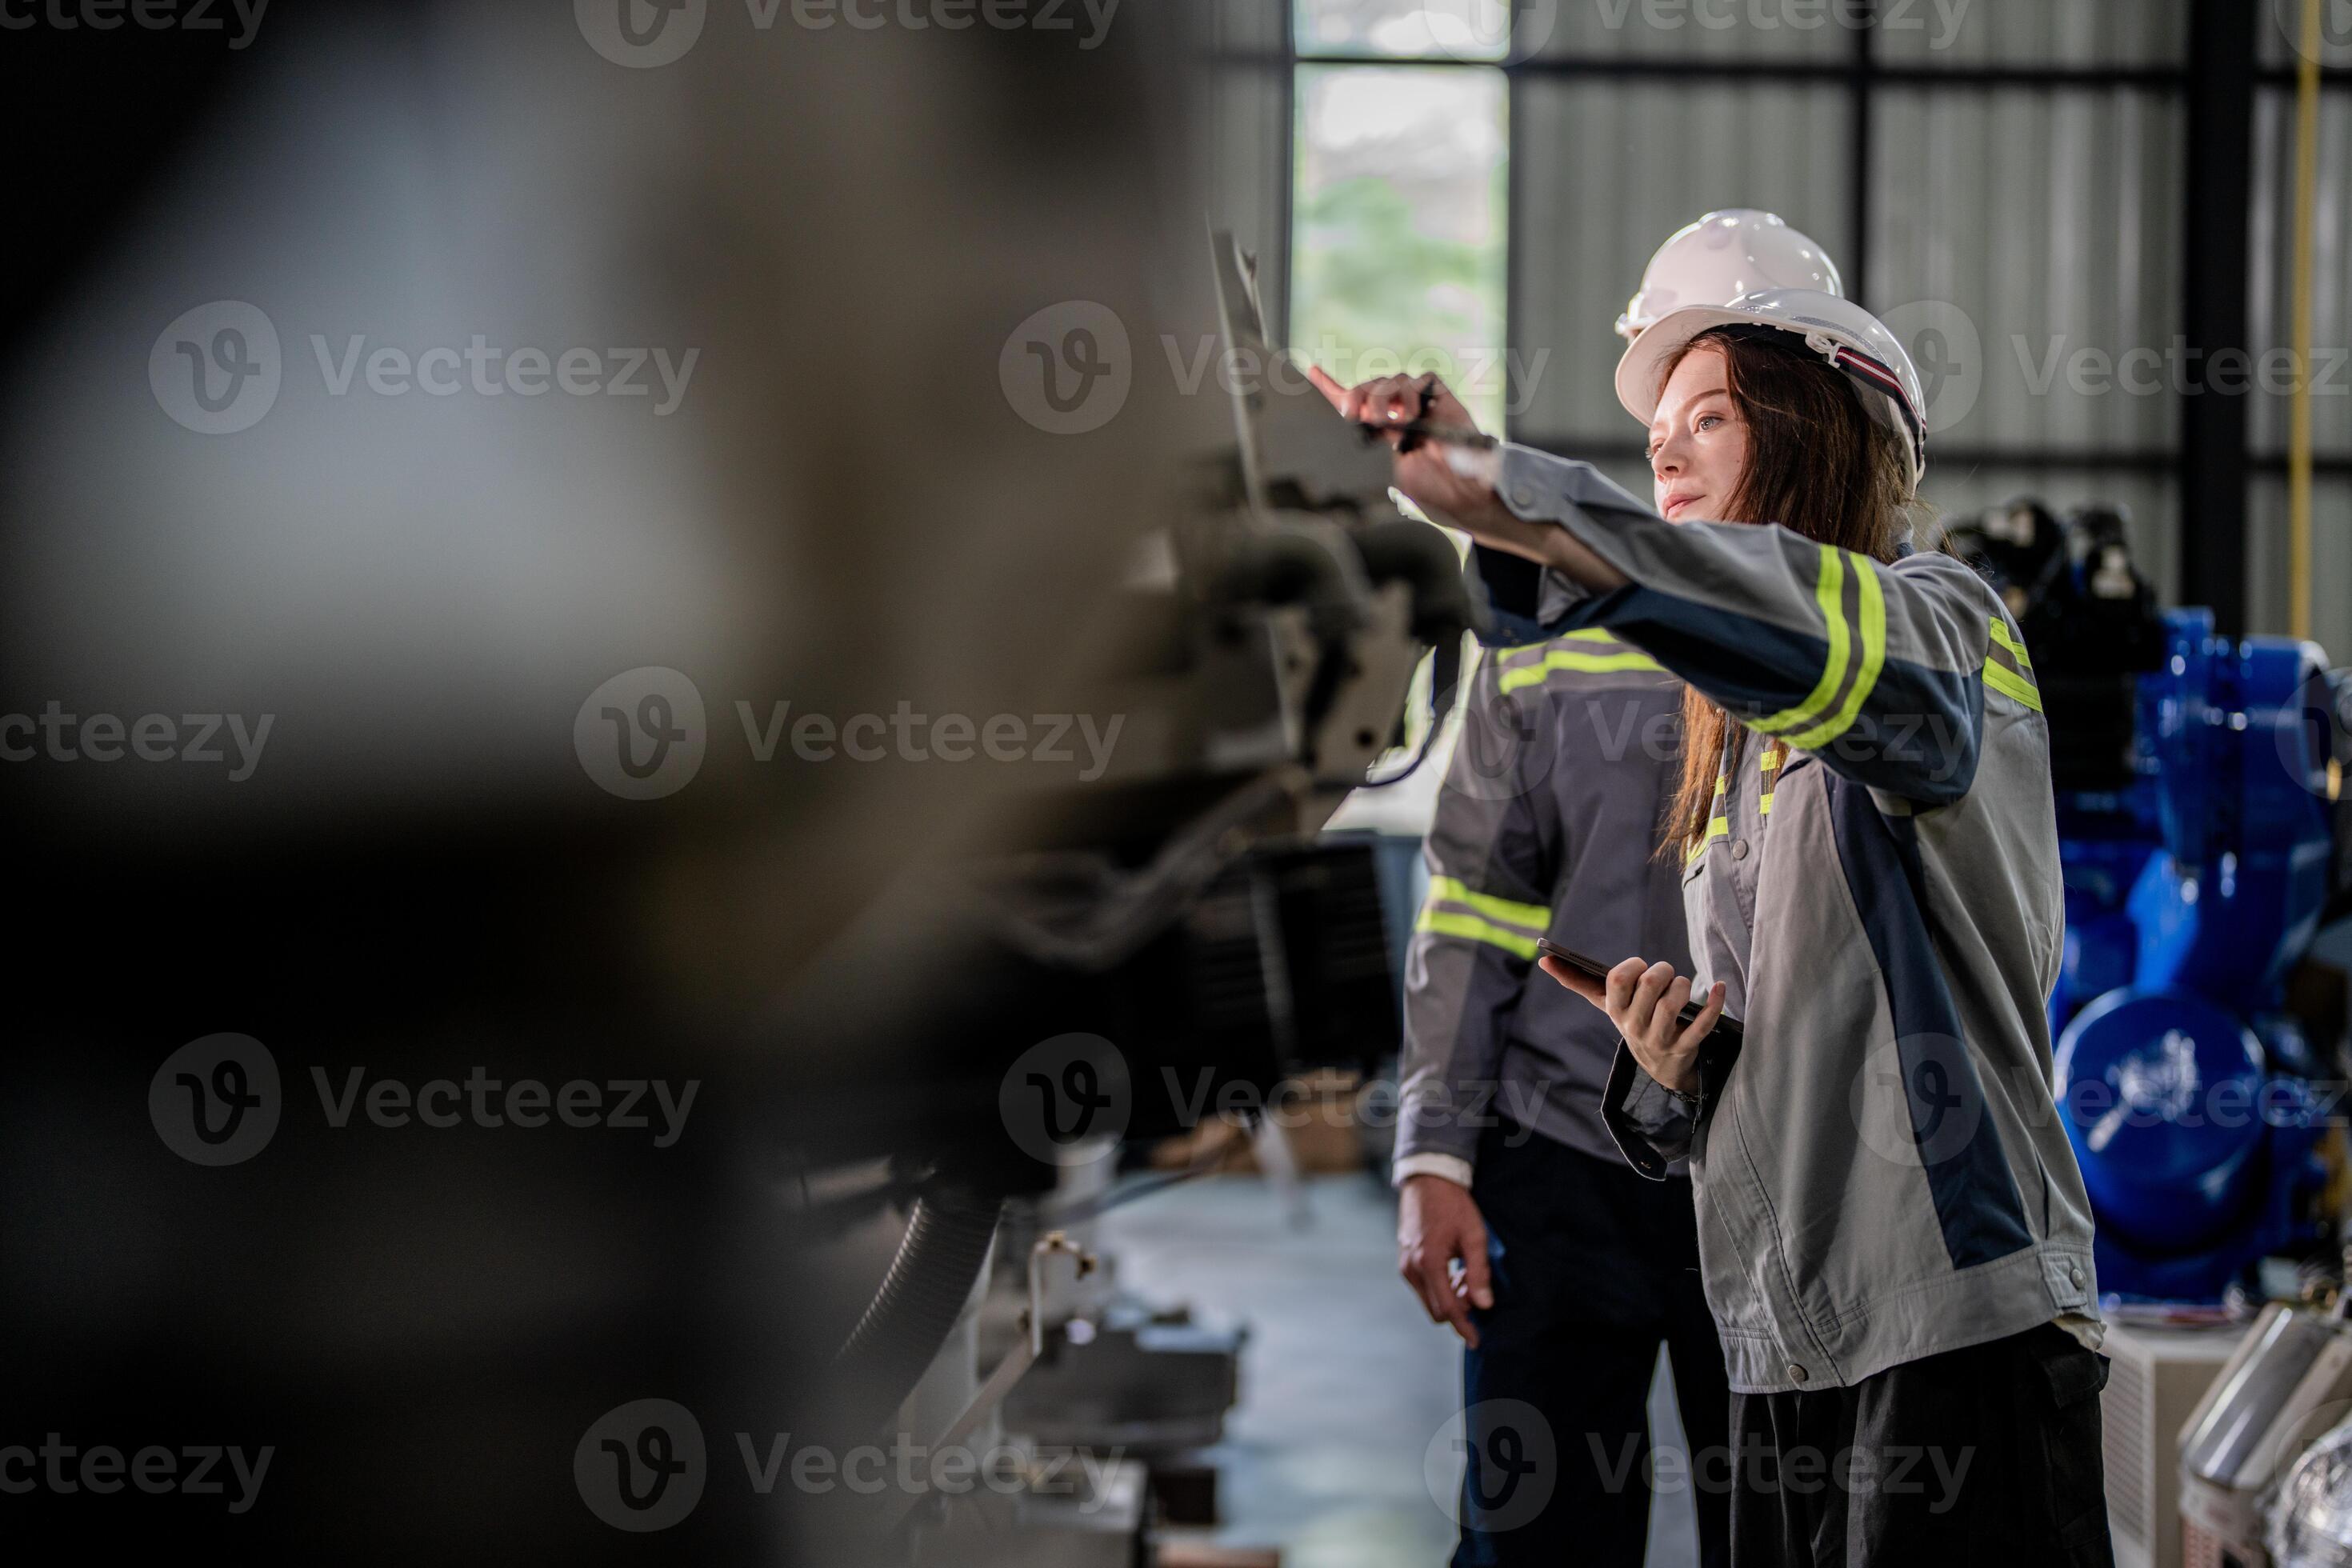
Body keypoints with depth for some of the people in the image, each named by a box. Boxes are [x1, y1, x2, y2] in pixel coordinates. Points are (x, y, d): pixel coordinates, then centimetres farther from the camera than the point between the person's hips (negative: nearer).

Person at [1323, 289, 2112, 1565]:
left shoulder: (1937, 619, -1)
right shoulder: (1734, 763, 23)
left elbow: (1838, 639, -28)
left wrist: (1502, 496, -39)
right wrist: (1666, 1070, 2)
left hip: (1953, 1328, -8)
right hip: (1783, 1362, 8)